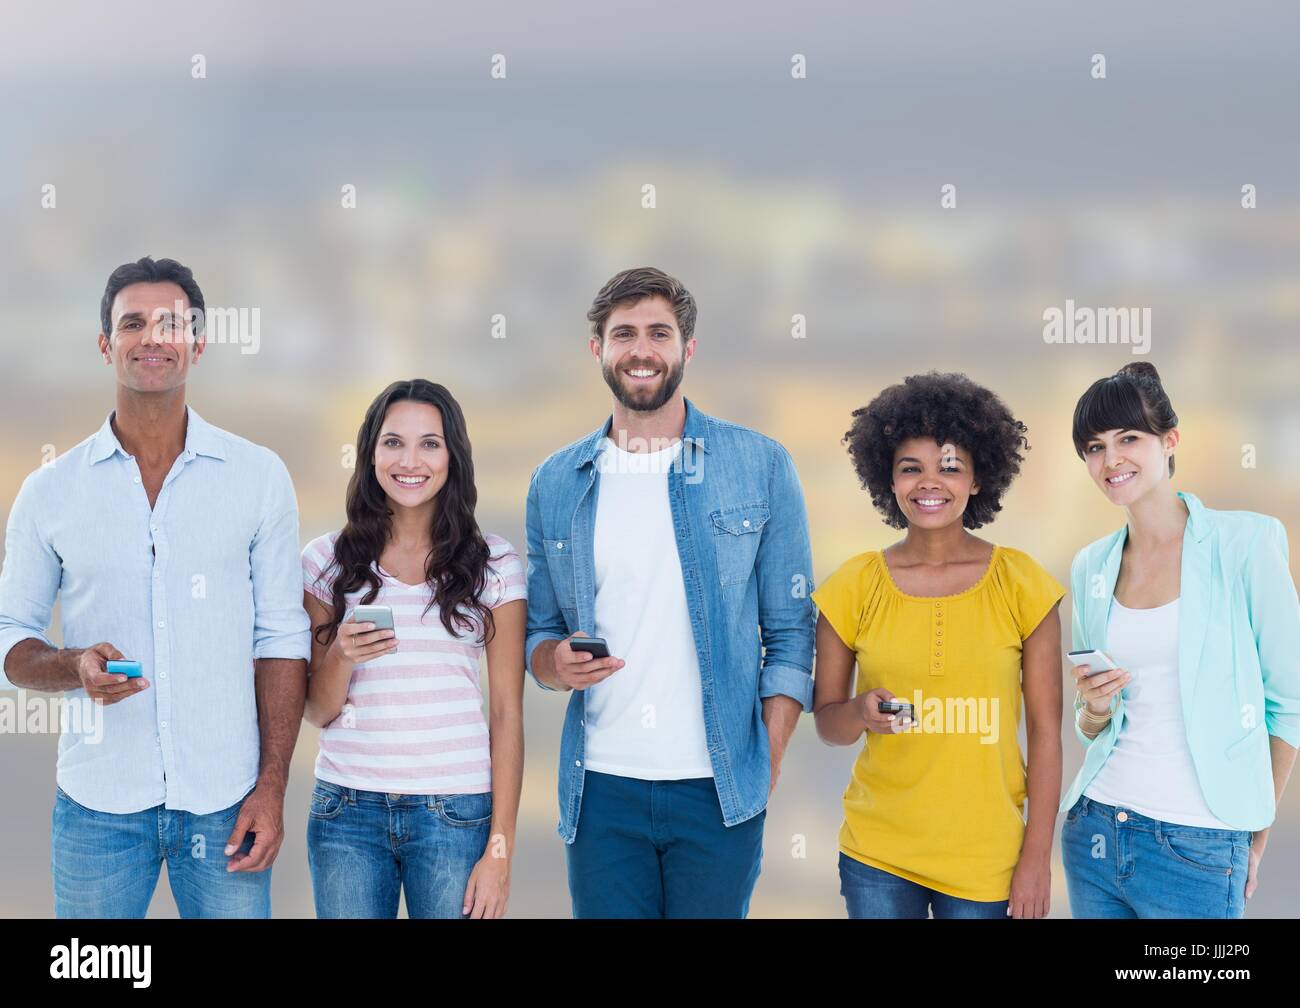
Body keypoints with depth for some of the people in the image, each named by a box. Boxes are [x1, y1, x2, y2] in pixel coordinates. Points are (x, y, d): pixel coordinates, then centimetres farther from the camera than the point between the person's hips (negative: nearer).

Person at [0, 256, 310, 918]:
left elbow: (281, 638, 2)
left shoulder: (259, 477, 2)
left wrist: (272, 787, -4)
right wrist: (76, 665, -15)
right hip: (97, 806, 1)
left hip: (225, 802, 0)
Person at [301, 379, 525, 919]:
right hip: (349, 810, 1)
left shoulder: (493, 564, 1)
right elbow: (318, 713, 8)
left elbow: (507, 713, 0)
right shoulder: (328, 560, 4)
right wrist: (342, 657, -14)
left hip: (456, 813, -1)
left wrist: (501, 849, -5)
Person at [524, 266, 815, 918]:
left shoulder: (759, 466, 2)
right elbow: (539, 631, 14)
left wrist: (767, 769, -6)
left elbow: (789, 632, 1)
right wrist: (556, 662, -9)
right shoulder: (556, 484, 8)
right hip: (602, 791, 2)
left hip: (720, 791, -1)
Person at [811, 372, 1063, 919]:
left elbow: (1045, 730, -1)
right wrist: (862, 711, -16)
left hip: (987, 857, -1)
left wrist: (1037, 856, -4)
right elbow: (826, 723, 6)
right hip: (878, 854, 1)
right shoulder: (854, 586, -2)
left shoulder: (1022, 583, -4)